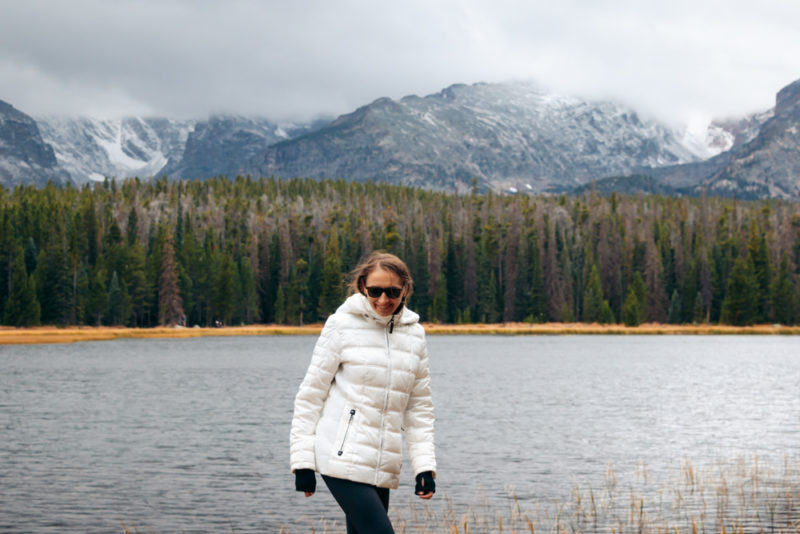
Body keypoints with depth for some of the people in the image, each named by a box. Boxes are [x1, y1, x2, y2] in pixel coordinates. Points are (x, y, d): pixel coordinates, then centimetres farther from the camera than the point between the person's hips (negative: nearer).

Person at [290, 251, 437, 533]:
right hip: (342, 457, -5)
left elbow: (419, 406, 14)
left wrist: (425, 466, 6)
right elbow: (311, 393, -1)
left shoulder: (414, 334, 10)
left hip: (382, 466, 5)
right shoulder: (343, 325, -3)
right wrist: (303, 461, -5)